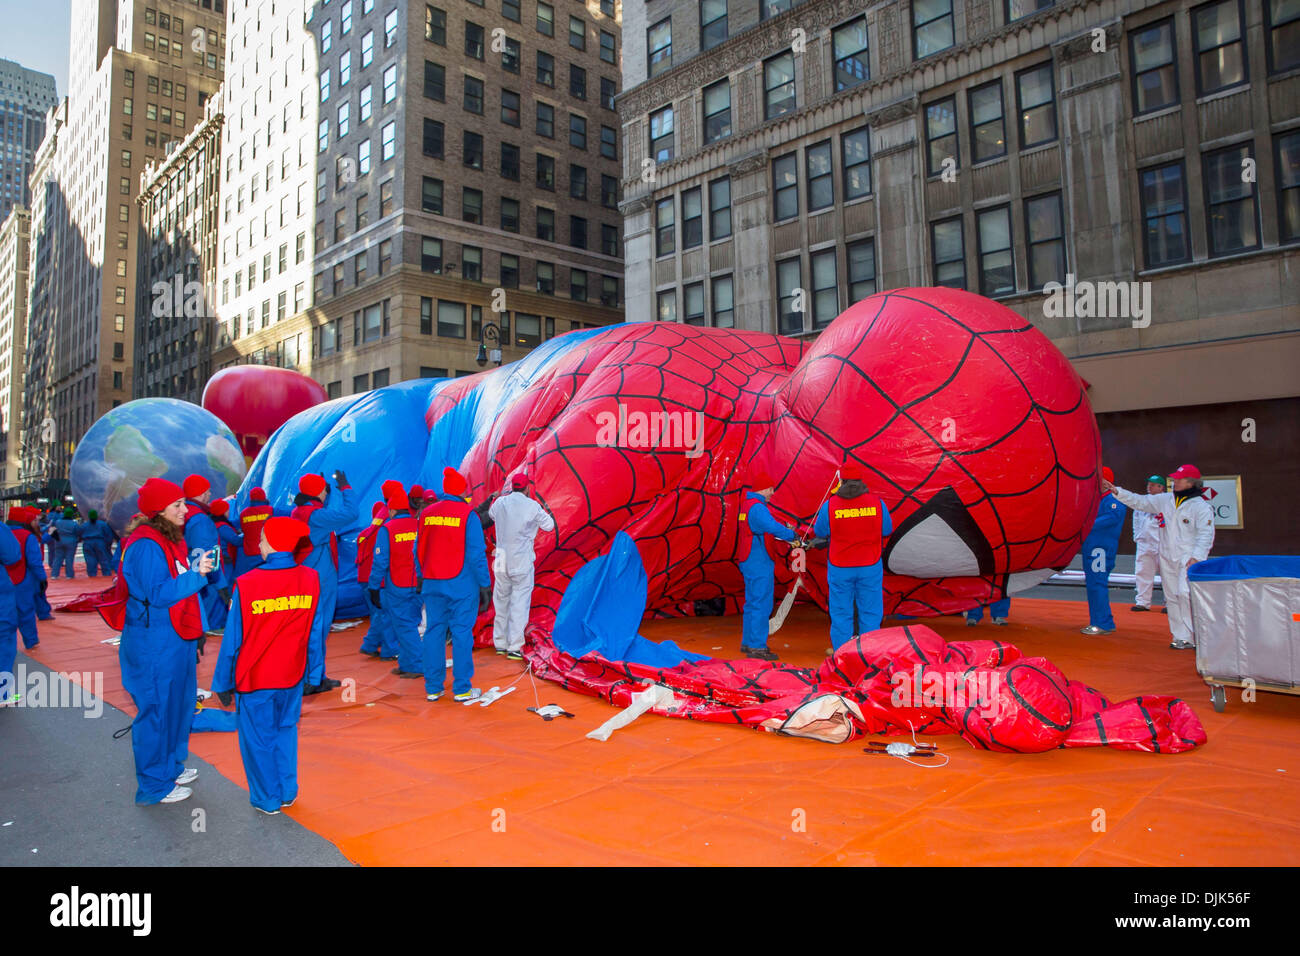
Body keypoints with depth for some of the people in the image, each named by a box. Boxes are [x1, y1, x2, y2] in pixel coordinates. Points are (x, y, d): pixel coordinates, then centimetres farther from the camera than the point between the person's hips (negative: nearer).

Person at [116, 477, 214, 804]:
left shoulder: (171, 539, 12)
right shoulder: (146, 545, -19)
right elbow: (157, 594, -23)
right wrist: (195, 574, -24)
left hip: (177, 640, 10)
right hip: (154, 645, -10)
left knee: (178, 705, 20)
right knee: (156, 710, 1)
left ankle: (171, 767, 36)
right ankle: (154, 786, 15)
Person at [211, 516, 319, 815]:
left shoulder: (247, 584, -18)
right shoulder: (310, 579, -10)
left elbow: (232, 640, -10)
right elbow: (314, 632, -1)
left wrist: (223, 683, 1)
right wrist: (313, 672, 10)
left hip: (255, 678, -3)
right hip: (292, 676, 3)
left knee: (258, 737, 14)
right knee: (286, 730, 21)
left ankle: (267, 799, 28)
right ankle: (287, 792, 32)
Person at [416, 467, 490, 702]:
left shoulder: (426, 514, 6)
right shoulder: (468, 515, -9)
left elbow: (418, 550, 13)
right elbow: (476, 554, -11)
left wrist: (422, 578, 23)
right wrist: (485, 586, -6)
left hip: (432, 585, 5)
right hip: (461, 586, -5)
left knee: (434, 632, 10)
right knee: (462, 634, 1)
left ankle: (433, 688, 16)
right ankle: (461, 689, 6)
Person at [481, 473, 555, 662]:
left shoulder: (499, 502, 2)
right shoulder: (532, 506, -9)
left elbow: (491, 516, 24)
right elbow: (549, 526, 2)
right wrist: (542, 512, 18)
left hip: (501, 560, 4)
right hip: (522, 561, -4)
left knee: (501, 602, 15)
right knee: (519, 603, 1)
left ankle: (500, 644, 25)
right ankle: (514, 648, 0)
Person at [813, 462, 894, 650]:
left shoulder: (830, 506, -10)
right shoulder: (877, 502, -6)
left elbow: (819, 532, 4)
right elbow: (887, 530, 5)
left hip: (840, 568, -1)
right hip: (870, 566, 1)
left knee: (841, 613, 10)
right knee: (870, 613, 12)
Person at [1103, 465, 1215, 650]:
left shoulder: (1202, 506, -5)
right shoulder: (1165, 500, 10)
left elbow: (1206, 535, -9)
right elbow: (1140, 502, 15)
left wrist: (1196, 557, -19)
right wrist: (1116, 491, 7)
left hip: (1188, 558, -6)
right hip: (1167, 557, 6)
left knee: (1186, 594, -17)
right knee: (1172, 596, 7)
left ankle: (1195, 637, -9)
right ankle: (1181, 637, 13)